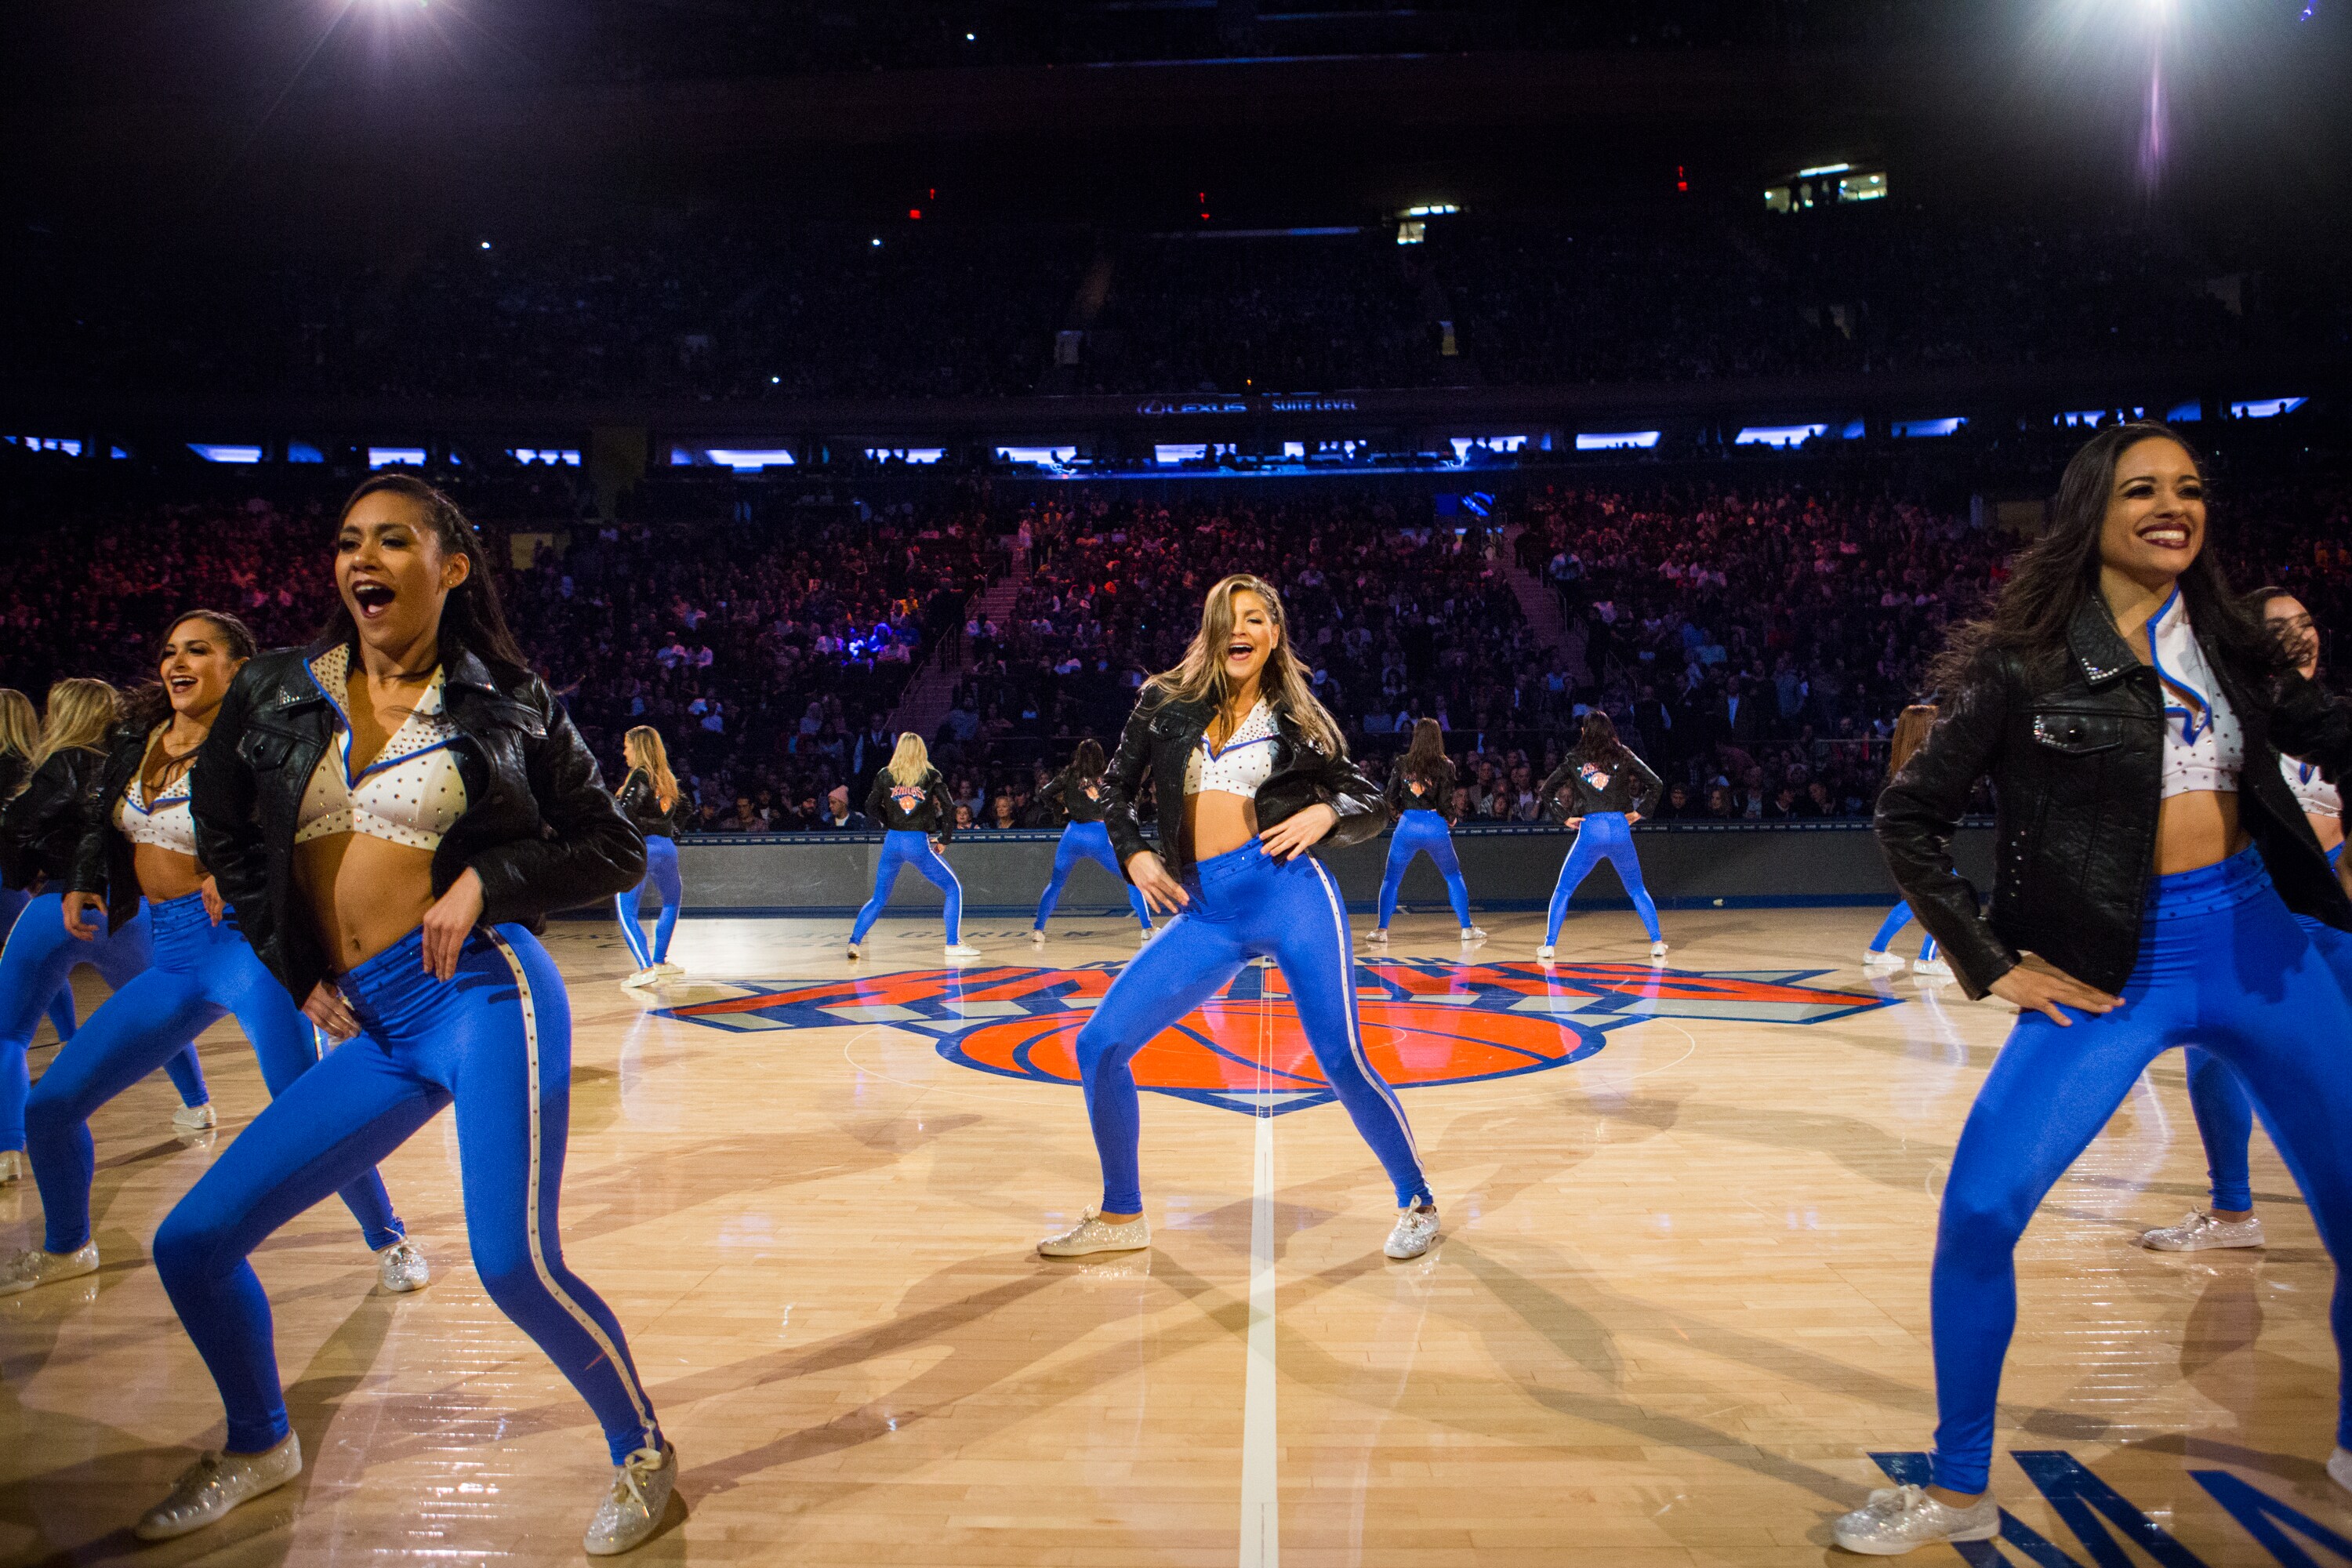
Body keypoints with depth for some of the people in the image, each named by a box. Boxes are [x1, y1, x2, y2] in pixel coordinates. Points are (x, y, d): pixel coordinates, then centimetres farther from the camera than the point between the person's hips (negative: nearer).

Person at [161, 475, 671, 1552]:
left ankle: (642, 1452, 11)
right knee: (192, 1242, 9)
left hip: (485, 992, -5)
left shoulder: (507, 705, -1)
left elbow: (618, 851, 3)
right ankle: (260, 1446, 37)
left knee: (515, 1265, -15)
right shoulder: (275, 693, 8)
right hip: (370, 1028, 5)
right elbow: (226, 838, 23)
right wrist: (296, 971, 15)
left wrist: (486, 880, -12)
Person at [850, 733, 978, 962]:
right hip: (919, 844, -3)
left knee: (878, 898, 18)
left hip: (892, 842, 3)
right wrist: (945, 840, 4)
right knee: (954, 889, 9)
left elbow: (871, 808, 6)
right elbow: (948, 808, -4)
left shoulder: (885, 775, 5)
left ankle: (854, 943, 8)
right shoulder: (931, 775, 0)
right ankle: (954, 945, 1)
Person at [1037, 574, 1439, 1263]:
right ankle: (1122, 1217, 17)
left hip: (1288, 892, -3)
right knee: (1099, 1045, -1)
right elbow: (1117, 787, 24)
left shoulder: (1296, 719, 9)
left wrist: (1325, 813, -6)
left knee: (1342, 1062, -8)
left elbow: (1375, 804, 14)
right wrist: (1133, 853, 9)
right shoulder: (1167, 701, 13)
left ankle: (1417, 1203, 17)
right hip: (1204, 913, 3)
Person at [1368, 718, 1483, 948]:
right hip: (1435, 827, 0)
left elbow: (1391, 797, 1)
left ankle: (1382, 930, 9)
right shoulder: (1445, 766, -5)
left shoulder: (1402, 763, 0)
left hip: (1408, 826, 1)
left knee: (1391, 879, 13)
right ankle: (1467, 929, 15)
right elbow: (1444, 802, -10)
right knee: (1454, 877, 17)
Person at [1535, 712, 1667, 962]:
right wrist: (1640, 812, 9)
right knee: (1637, 890, 18)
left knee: (1562, 890, 11)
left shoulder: (1574, 759, 7)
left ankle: (1549, 945, 4)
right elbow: (1655, 783, 4)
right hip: (1620, 829, 1)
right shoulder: (1623, 756, 7)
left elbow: (1547, 790, 8)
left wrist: (1564, 818, 7)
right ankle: (1657, 943, 12)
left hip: (1590, 831, -1)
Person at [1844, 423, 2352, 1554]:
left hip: (2260, 942, 5)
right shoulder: (2023, 661, -7)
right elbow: (1907, 816, -4)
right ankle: (1957, 1494, 8)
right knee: (1975, 1215, -12)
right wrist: (1991, 963, -7)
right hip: (2111, 969, -4)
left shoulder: (2229, 640, 7)